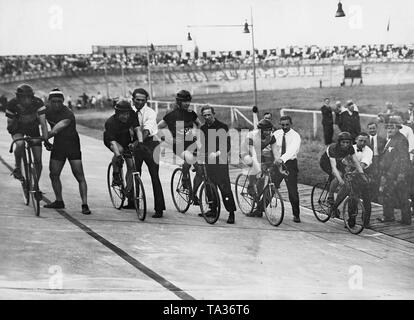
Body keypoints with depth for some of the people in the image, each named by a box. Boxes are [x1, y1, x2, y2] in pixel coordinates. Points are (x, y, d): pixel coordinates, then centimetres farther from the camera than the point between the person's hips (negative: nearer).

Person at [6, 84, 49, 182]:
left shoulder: (38, 102, -31)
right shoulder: (12, 104, -28)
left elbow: (43, 122, -32)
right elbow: (10, 122, -14)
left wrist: (46, 139, -37)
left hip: (33, 127, 1)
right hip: (18, 127, -1)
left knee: (38, 160, -4)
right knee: (20, 144, -36)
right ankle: (17, 168, -10)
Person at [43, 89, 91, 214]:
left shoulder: (68, 115, -23)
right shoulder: (48, 111, -1)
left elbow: (55, 130, -30)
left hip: (72, 145, -6)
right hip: (58, 145, 6)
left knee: (80, 177, -10)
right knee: (53, 175, 6)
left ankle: (85, 205, -9)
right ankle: (59, 201, 21)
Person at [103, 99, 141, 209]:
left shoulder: (132, 116, -23)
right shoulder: (110, 122, -33)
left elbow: (137, 129, -27)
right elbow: (113, 141, -40)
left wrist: (140, 142, -44)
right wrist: (117, 153, -55)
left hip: (127, 141, 4)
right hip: (111, 141, -4)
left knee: (131, 165, -7)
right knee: (120, 149, -38)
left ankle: (129, 194, 1)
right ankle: (116, 175, -17)